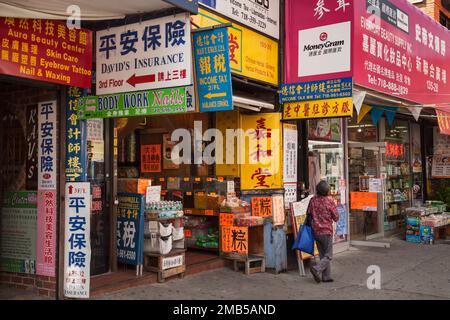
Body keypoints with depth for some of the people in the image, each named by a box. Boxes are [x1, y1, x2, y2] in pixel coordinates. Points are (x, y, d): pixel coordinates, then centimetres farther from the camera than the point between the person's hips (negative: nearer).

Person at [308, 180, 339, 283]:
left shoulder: (313, 200, -2)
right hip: (326, 231, -5)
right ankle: (317, 269, -16)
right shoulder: (329, 201, -14)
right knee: (328, 256, 4)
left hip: (316, 231, 5)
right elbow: (336, 218, -6)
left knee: (323, 255, 14)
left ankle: (326, 276, 16)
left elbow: (309, 214, 7)